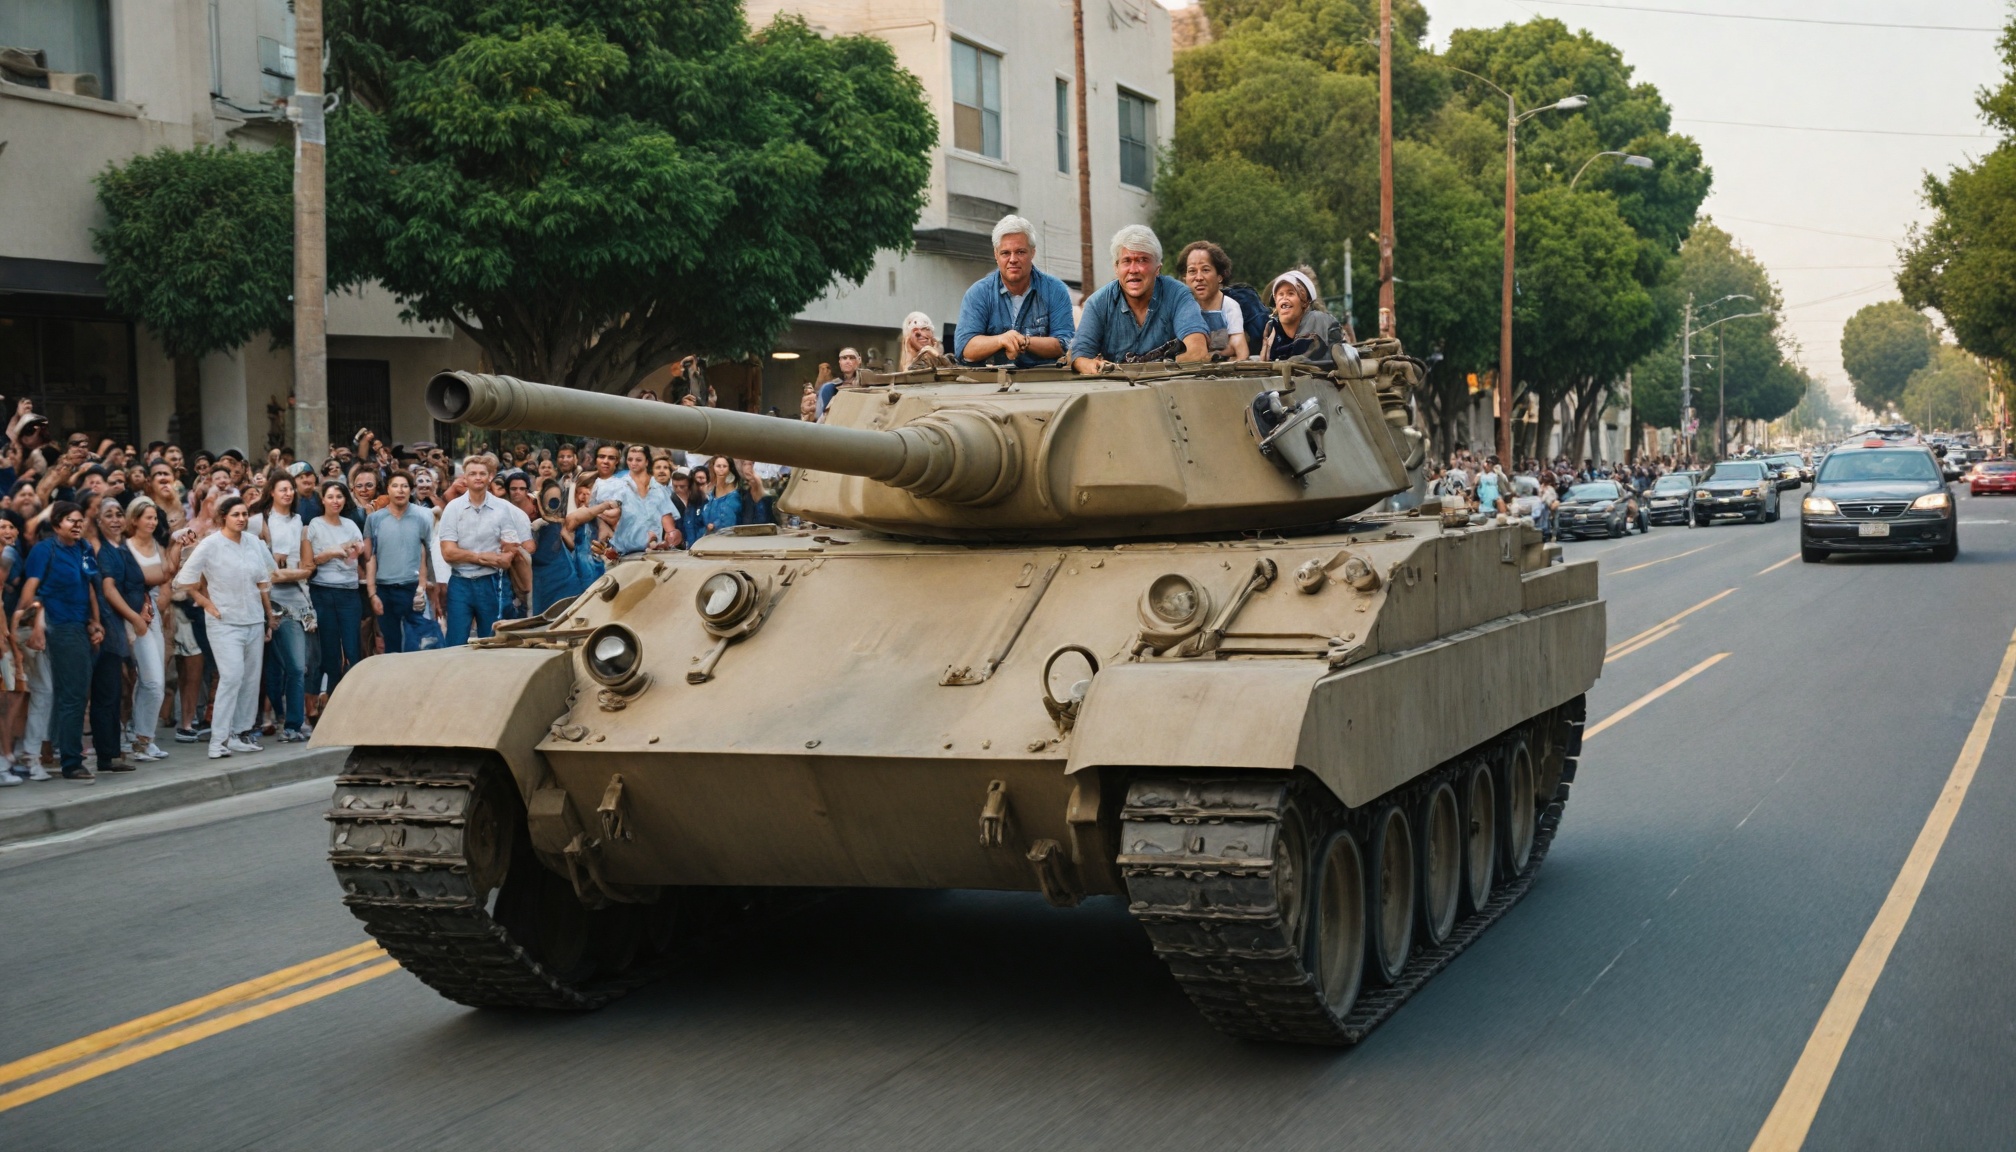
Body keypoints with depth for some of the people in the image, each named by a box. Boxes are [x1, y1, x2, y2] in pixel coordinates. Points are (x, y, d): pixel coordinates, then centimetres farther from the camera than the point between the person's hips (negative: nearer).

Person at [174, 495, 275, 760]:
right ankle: (218, 740, -14)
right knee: (232, 676, -17)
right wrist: (207, 604, -5)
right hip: (225, 622, -5)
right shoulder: (210, 545, -7)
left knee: (250, 678, 5)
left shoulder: (254, 544, 8)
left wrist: (269, 617, 15)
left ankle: (238, 734, 14)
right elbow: (186, 579, -5)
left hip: (254, 620, 5)